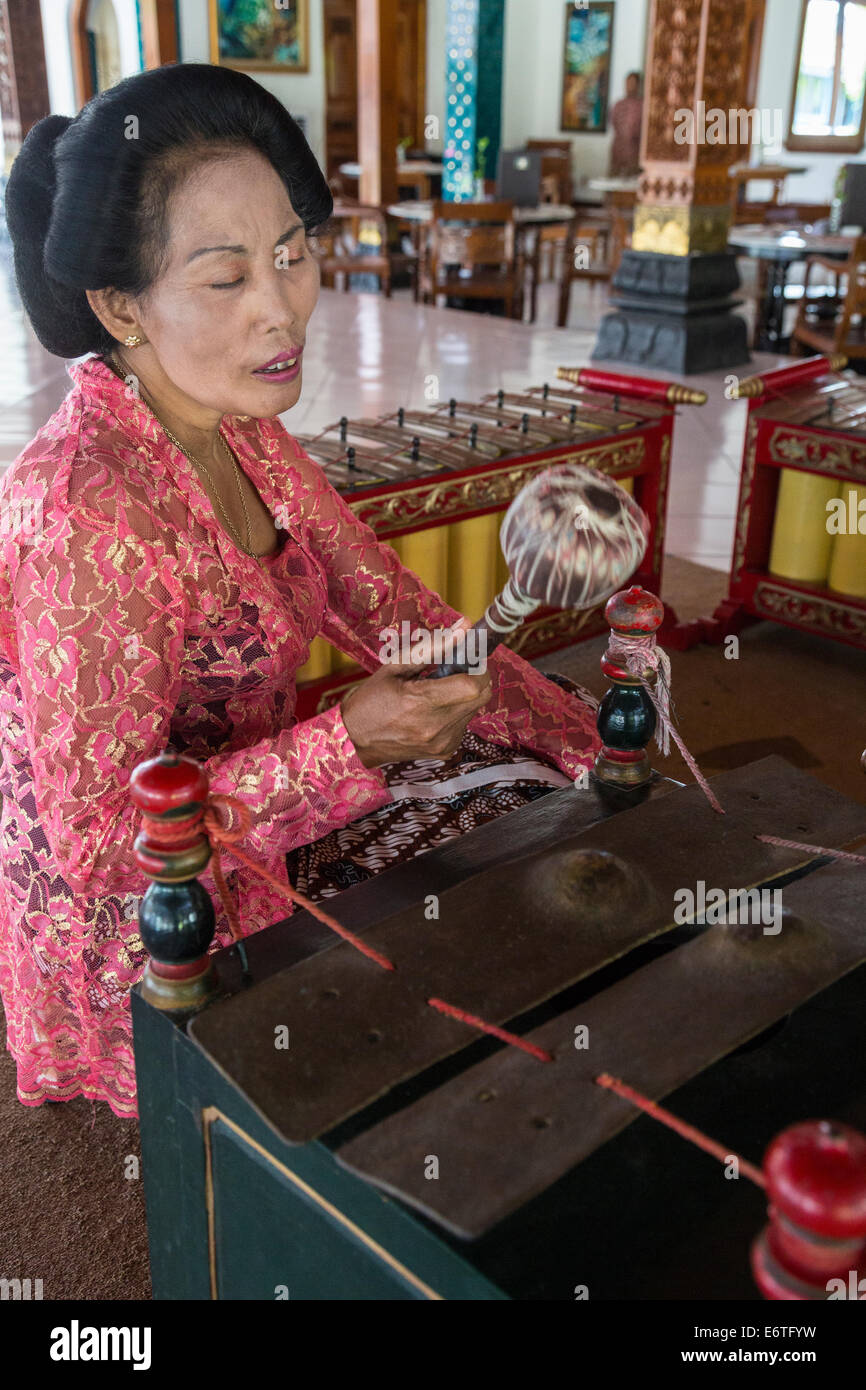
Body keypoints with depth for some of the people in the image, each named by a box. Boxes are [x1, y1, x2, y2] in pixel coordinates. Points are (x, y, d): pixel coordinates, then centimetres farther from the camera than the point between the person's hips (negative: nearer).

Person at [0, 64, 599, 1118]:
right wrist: (349, 742, -33)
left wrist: (591, 743, -6)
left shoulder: (245, 433, -4)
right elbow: (100, 844, -25)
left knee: (548, 797, 7)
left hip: (255, 827, 8)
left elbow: (398, 615, 0)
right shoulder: (86, 516, -31)